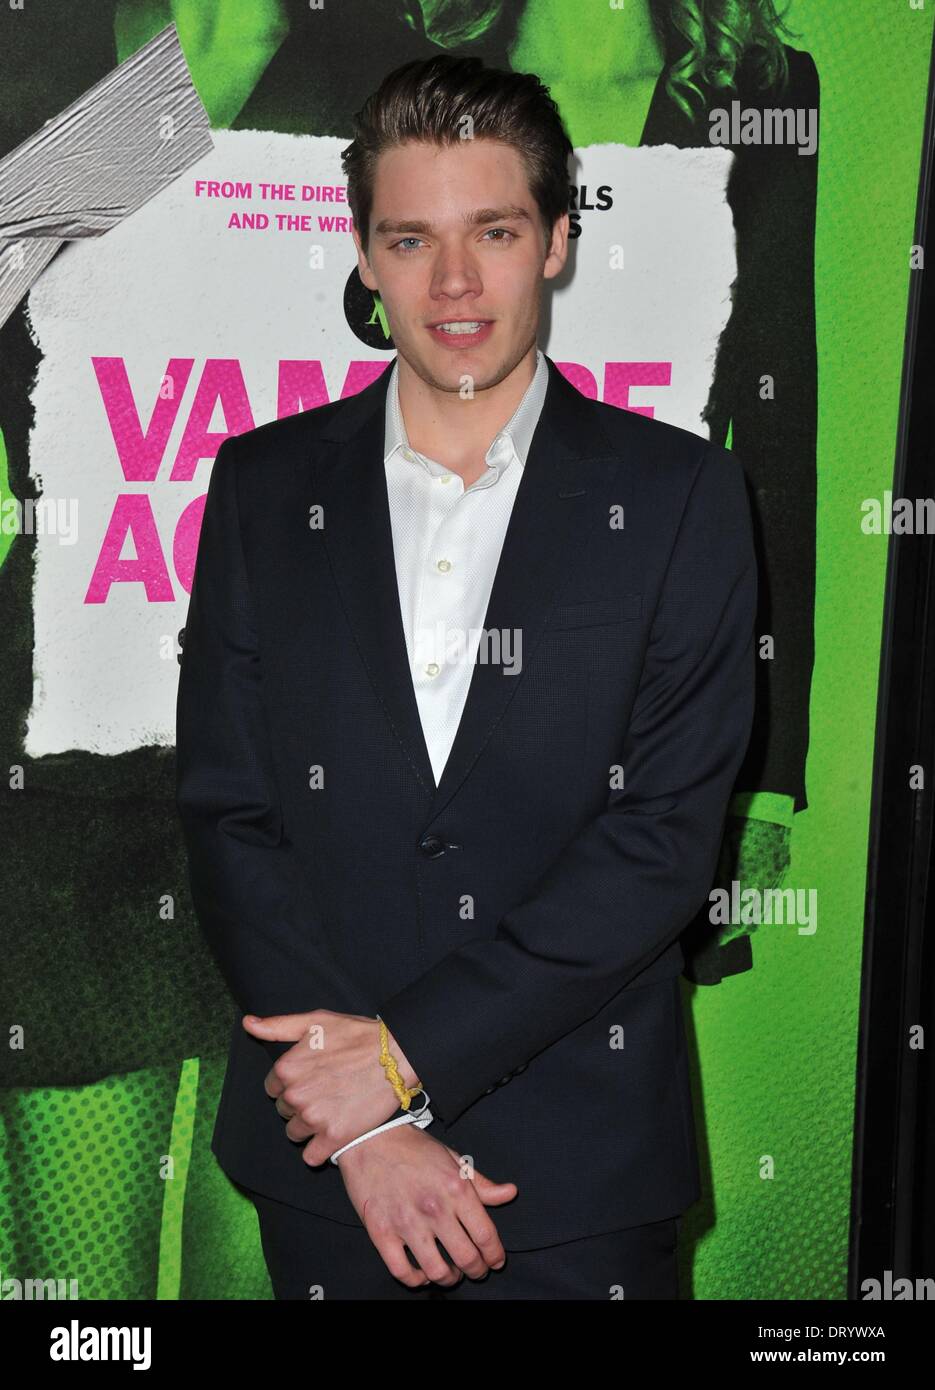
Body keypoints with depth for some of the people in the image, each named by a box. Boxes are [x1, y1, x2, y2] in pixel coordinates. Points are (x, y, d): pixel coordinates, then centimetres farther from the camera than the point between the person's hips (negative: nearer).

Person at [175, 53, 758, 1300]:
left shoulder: (681, 495, -4)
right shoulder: (265, 486, 2)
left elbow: (668, 835, -10)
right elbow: (227, 819, -2)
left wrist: (409, 1050, -14)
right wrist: (367, 1127, -11)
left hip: (585, 1163, -1)